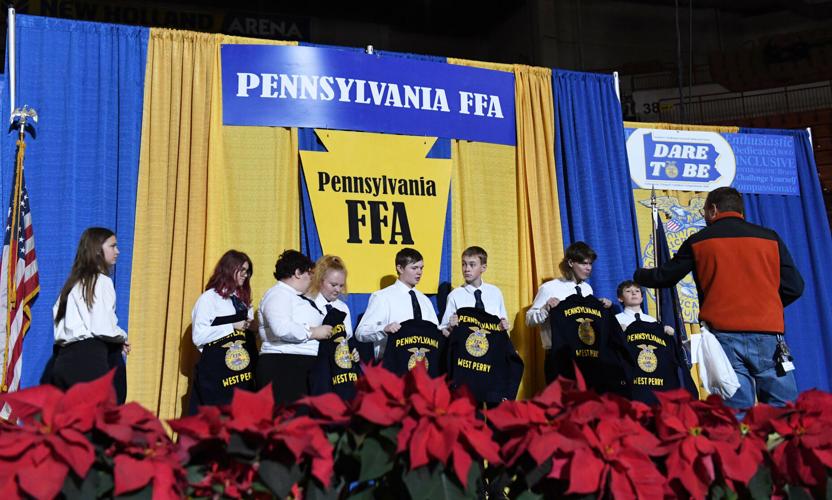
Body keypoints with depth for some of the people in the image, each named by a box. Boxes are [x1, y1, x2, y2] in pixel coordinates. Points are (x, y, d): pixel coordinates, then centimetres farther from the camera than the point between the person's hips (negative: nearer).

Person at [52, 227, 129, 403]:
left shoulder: (74, 281, 17)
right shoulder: (101, 281, -7)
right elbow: (104, 327, -16)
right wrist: (123, 338, 4)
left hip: (66, 358, 8)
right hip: (88, 358, -8)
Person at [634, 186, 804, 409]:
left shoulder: (698, 241, 9)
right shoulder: (770, 237, 11)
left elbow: (664, 277, 15)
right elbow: (794, 287, 8)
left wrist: (639, 275, 35)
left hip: (724, 334, 0)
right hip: (768, 334, 1)